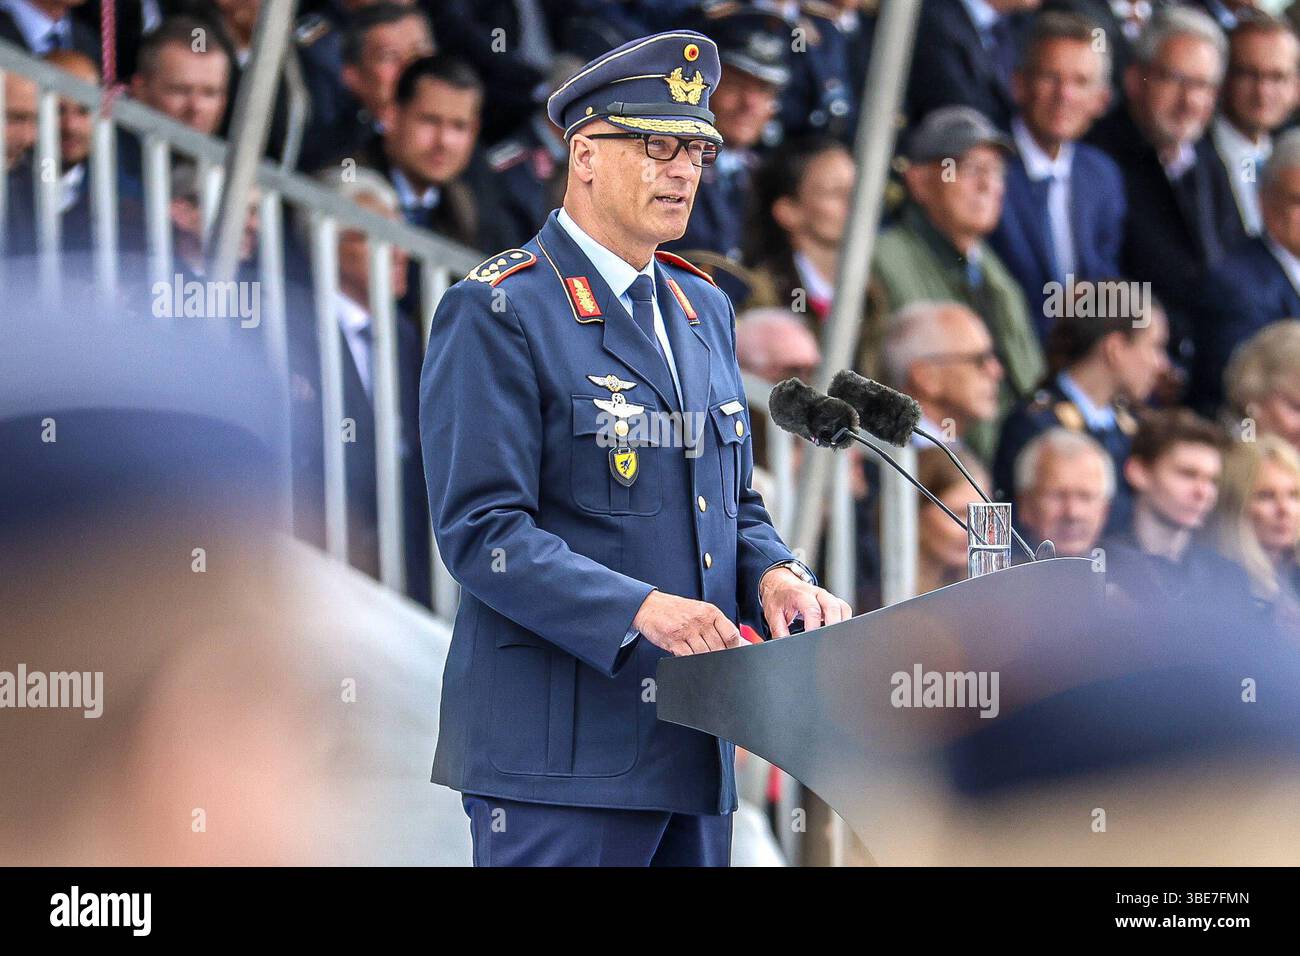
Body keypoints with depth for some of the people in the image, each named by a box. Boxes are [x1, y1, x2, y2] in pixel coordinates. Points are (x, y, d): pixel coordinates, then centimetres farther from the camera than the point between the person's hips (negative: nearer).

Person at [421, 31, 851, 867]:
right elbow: (482, 530, -14)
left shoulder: (703, 309, 18)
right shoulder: (498, 313, -7)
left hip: (694, 753, 8)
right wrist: (640, 609, -25)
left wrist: (774, 574, -1)